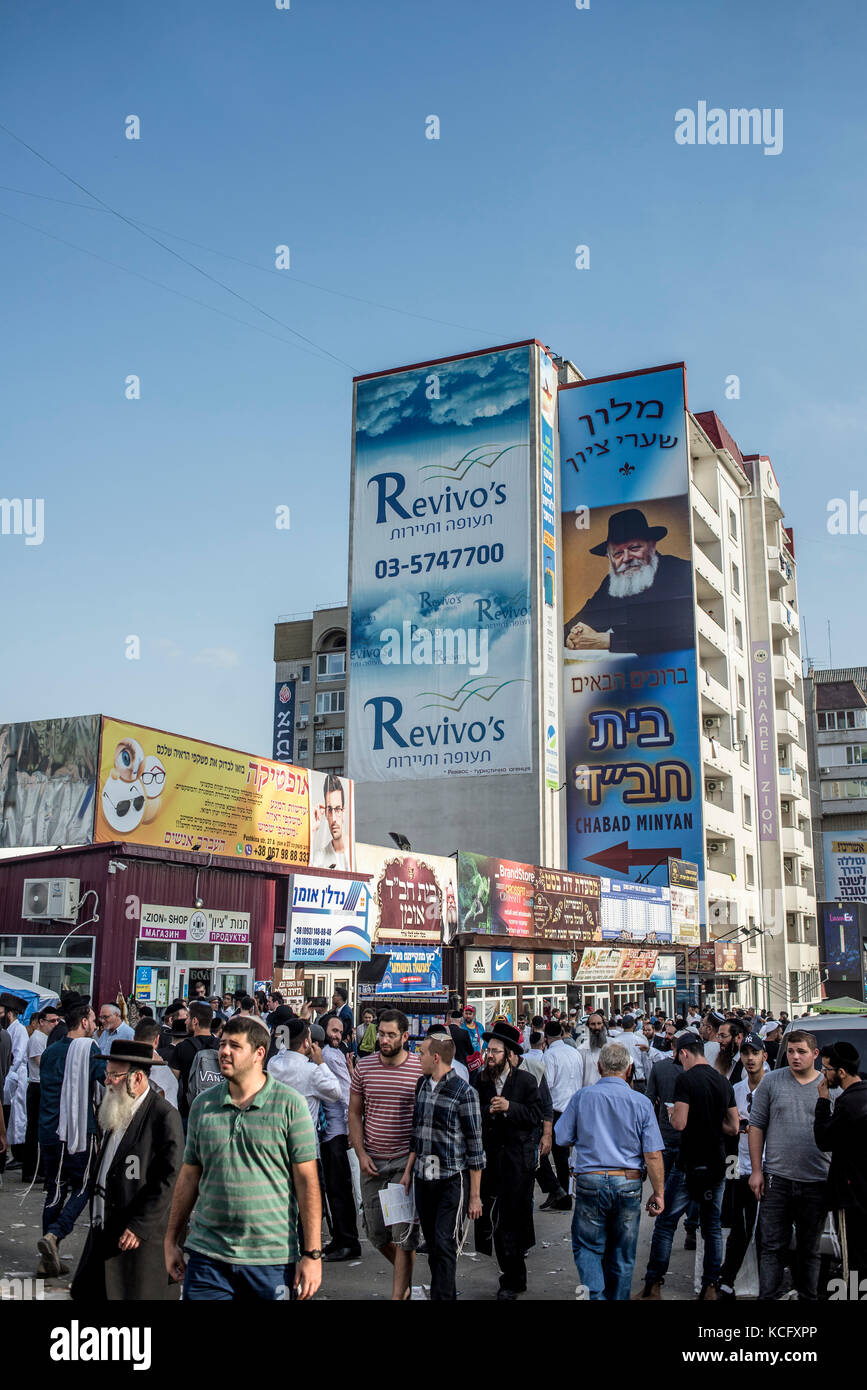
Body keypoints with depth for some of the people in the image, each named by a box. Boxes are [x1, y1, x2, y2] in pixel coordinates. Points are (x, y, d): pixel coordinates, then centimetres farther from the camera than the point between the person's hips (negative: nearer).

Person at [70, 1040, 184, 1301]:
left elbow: (168, 1179, -19)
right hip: (103, 1229, 8)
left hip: (139, 1233, -8)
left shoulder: (165, 1116, -16)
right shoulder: (117, 1110, 11)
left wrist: (139, 1227, -19)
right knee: (88, 1294, 12)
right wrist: (95, 1215, 14)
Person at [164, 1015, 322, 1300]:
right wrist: (171, 1241, 12)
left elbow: (307, 1180, -7)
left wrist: (313, 1254, -10)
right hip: (207, 1256, 3)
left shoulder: (290, 1104, -6)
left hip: (272, 1259, -3)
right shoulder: (202, 1104, 5)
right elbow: (189, 1176, 13)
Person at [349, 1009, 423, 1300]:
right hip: (372, 1161, 4)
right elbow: (355, 1113, 8)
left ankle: (399, 1293, 10)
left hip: (407, 1161, -3)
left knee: (404, 1234, -4)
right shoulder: (364, 1066, 1)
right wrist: (361, 1154, -2)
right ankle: (406, 1276, 36)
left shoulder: (421, 1068, -7)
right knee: (377, 1234, 11)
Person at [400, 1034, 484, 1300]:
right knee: (432, 1246, 10)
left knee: (444, 1246, -9)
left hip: (453, 1179, -6)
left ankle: (442, 1296, -3)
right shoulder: (422, 1085, 9)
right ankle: (447, 1294, 22)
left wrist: (475, 1196, -9)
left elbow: (475, 1146, -9)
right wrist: (408, 1170, 15)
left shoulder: (464, 1092, -11)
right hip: (423, 1178, 6)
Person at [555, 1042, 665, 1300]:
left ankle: (594, 1293, -11)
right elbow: (653, 1155, -5)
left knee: (587, 1247, 9)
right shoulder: (641, 1102, -3)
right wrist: (658, 1193, 4)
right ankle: (617, 1297, 21)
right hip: (628, 1184, 1)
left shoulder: (582, 1096, -3)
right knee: (622, 1254, 15)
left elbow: (562, 1139, 2)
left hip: (590, 1182, -1)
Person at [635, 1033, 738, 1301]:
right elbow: (733, 1127, 9)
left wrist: (672, 1114, 1)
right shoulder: (724, 1082, 6)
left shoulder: (685, 1079, -14)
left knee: (665, 1223, 3)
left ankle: (653, 1285, 6)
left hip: (689, 1164, -6)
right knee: (712, 1226, 13)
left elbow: (679, 1123, -20)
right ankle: (710, 1287, 14)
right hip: (717, 1164, 6)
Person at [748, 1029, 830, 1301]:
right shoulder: (772, 1081, 1)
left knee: (809, 1248, 14)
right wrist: (756, 1170, -2)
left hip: (816, 1182, 1)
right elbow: (756, 1126, 3)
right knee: (773, 1247, 2)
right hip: (776, 1179, -1)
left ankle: (808, 1297, 26)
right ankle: (768, 1296, 7)